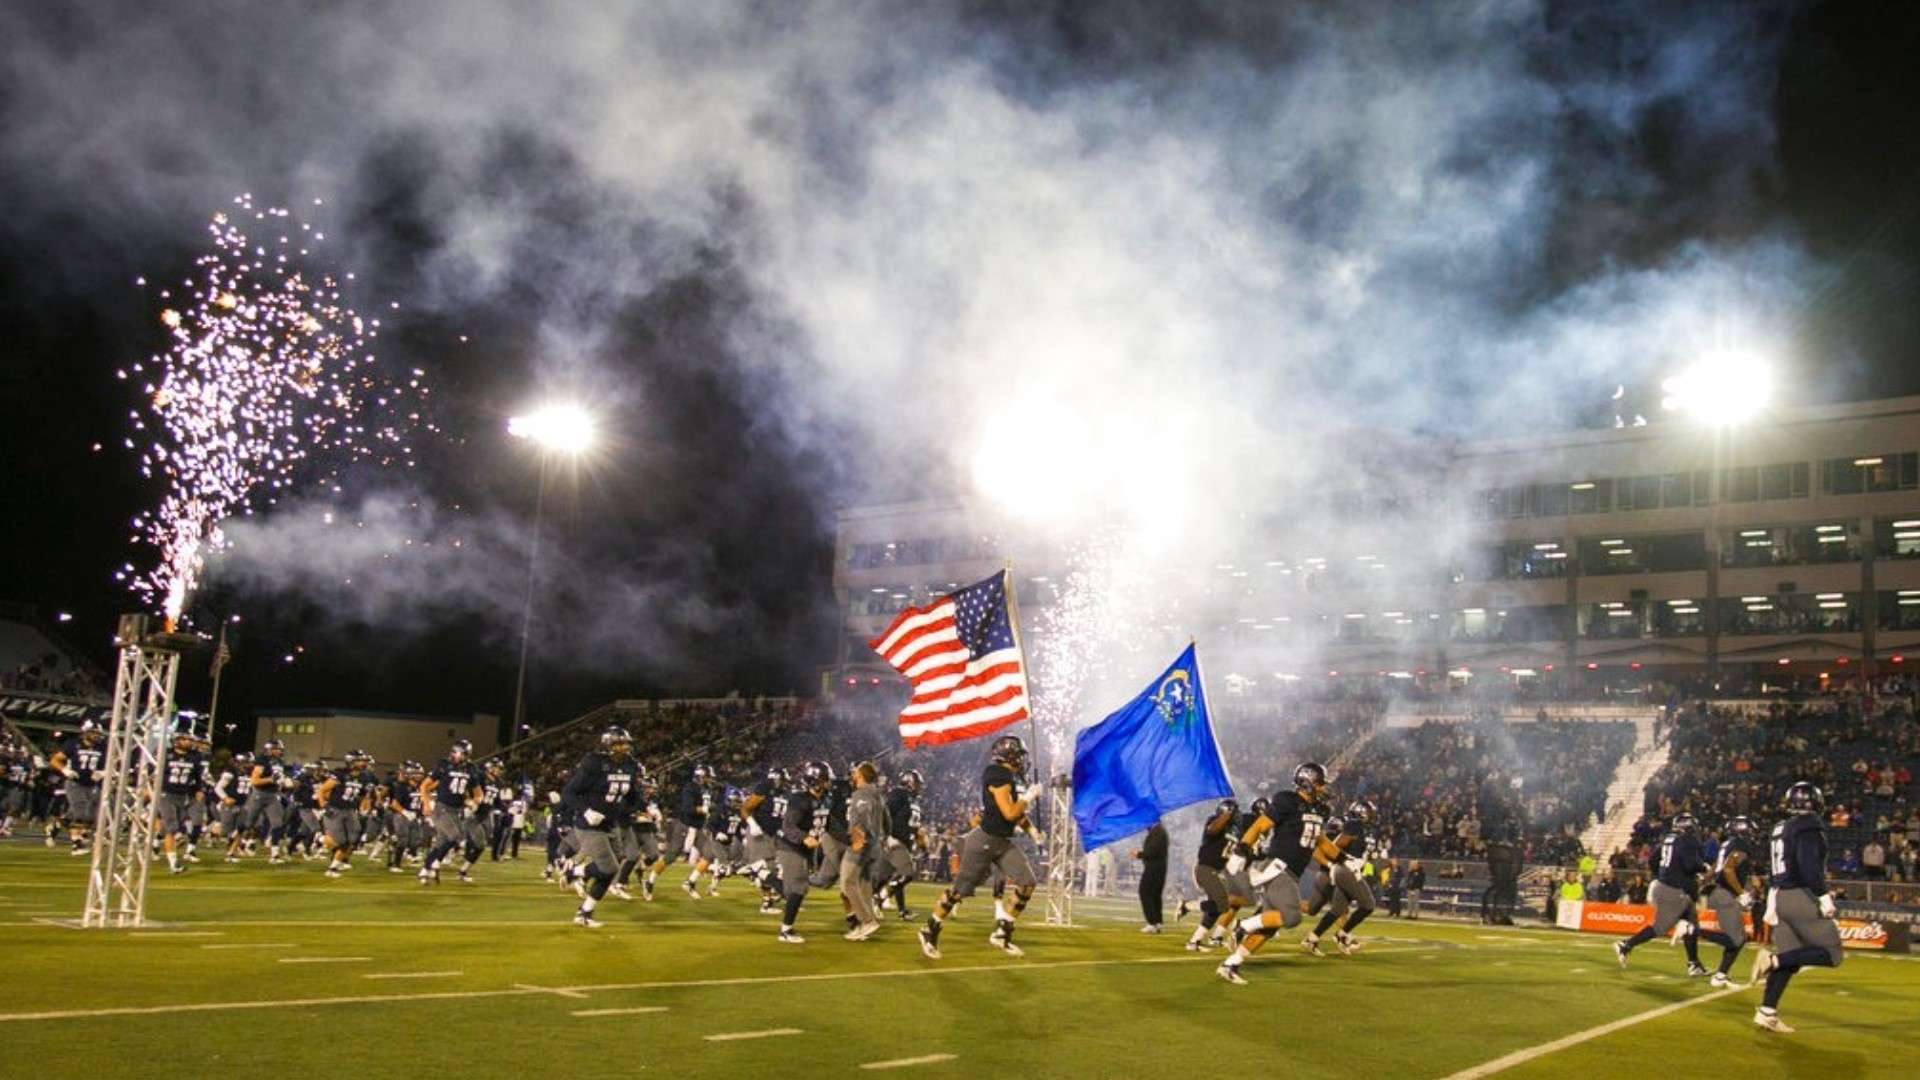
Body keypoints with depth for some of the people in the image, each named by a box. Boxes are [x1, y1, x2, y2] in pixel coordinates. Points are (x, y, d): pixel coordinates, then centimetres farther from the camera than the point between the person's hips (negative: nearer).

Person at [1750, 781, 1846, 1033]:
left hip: (1781, 898, 9)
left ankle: (1766, 1013, 4)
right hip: (1802, 897, -9)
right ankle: (1773, 960, -16)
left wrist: (1773, 904, 23)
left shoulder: (1779, 830, 16)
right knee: (1833, 953, -2)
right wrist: (1824, 897, -21)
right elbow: (1809, 864, -22)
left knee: (1789, 960, 11)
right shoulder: (1808, 826, -9)